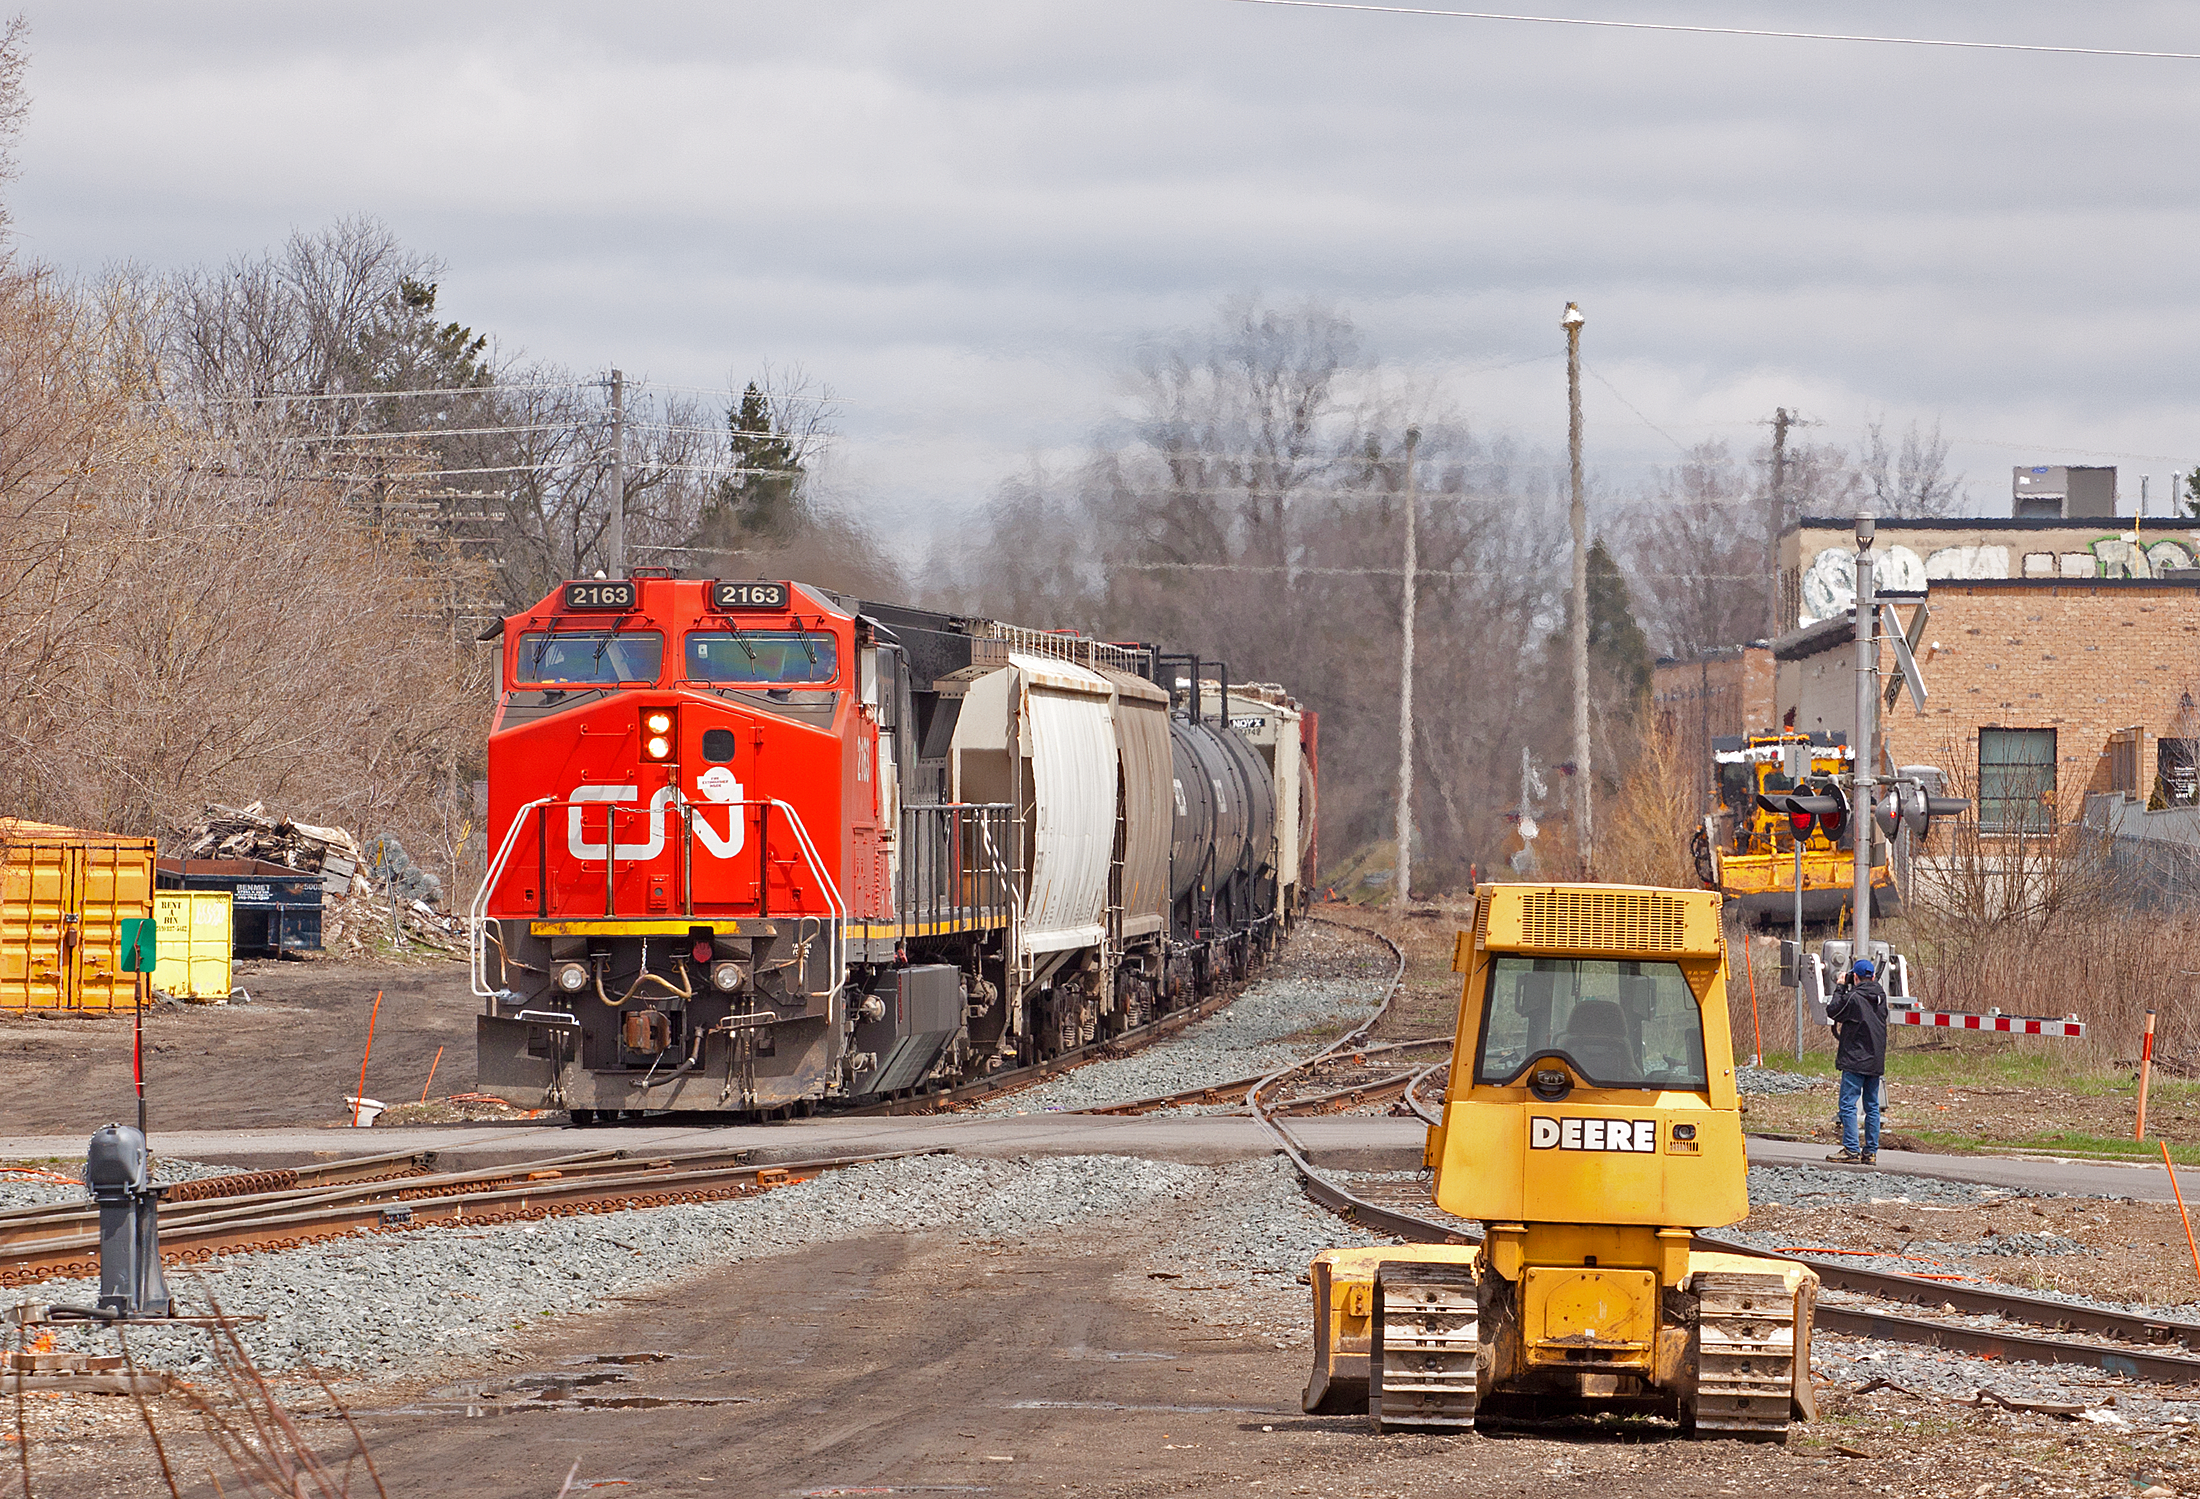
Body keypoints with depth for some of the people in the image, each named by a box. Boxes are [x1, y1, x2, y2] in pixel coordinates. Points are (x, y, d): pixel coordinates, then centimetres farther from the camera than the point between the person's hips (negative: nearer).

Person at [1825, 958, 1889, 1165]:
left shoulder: (1854, 997, -14)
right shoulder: (1881, 997, 7)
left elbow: (1832, 1011, -3)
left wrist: (1840, 989, 9)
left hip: (1855, 1060, -7)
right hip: (1876, 1061, 7)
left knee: (1848, 1105, -5)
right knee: (1872, 1107, 10)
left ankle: (1851, 1150, -10)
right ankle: (1871, 1152, 10)